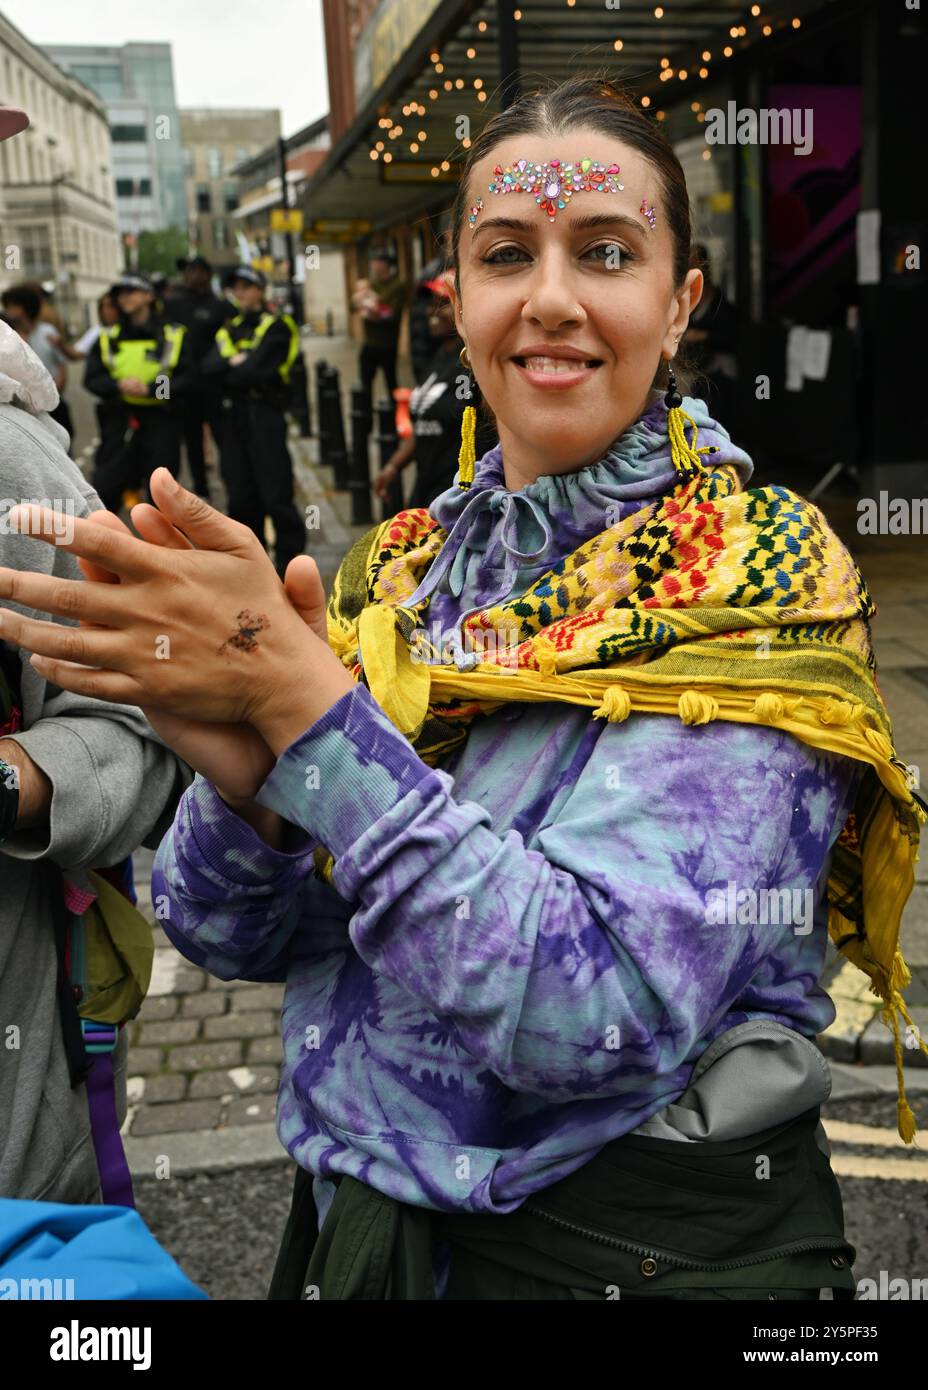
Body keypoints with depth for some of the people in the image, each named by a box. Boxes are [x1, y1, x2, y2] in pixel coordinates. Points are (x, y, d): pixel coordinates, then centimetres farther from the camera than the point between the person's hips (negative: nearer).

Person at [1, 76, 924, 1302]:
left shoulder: (757, 578, -16)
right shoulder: (400, 570, -1)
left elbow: (599, 1014, -27)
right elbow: (229, 936, -3)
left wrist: (304, 697, -30)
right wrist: (243, 774, -24)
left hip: (651, 1245, -4)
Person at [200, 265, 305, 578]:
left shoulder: (275, 326, -2)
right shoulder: (228, 330, 17)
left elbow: (257, 370, -15)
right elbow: (208, 369, 3)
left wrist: (227, 373, -1)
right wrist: (235, 364, -11)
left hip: (264, 413, -6)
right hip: (232, 414, 6)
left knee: (275, 491, -6)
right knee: (240, 492, 7)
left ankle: (289, 556, 3)